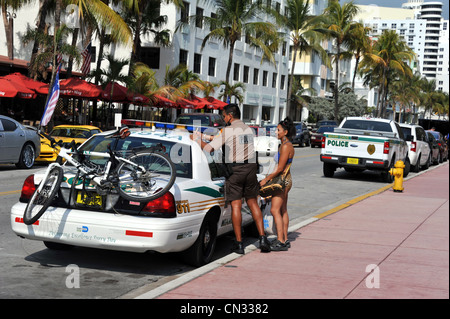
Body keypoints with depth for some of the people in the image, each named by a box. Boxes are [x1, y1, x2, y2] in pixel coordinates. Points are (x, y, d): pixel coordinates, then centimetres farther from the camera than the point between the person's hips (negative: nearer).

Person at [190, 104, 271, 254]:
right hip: (250, 168, 6)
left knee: (236, 206, -1)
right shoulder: (249, 130, 13)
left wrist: (197, 139, 6)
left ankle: (239, 243, 0)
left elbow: (208, 148, -13)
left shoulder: (227, 131, -8)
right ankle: (262, 238, 8)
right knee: (253, 203, 14)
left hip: (235, 170, -5)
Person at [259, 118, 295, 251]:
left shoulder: (286, 146, -17)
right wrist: (270, 178, 19)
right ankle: (285, 240, 16)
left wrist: (266, 179, -14)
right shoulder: (286, 145, 14)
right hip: (285, 180, 11)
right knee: (283, 210, 12)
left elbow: (280, 168, -20)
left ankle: (280, 241, -15)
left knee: (275, 210, -13)